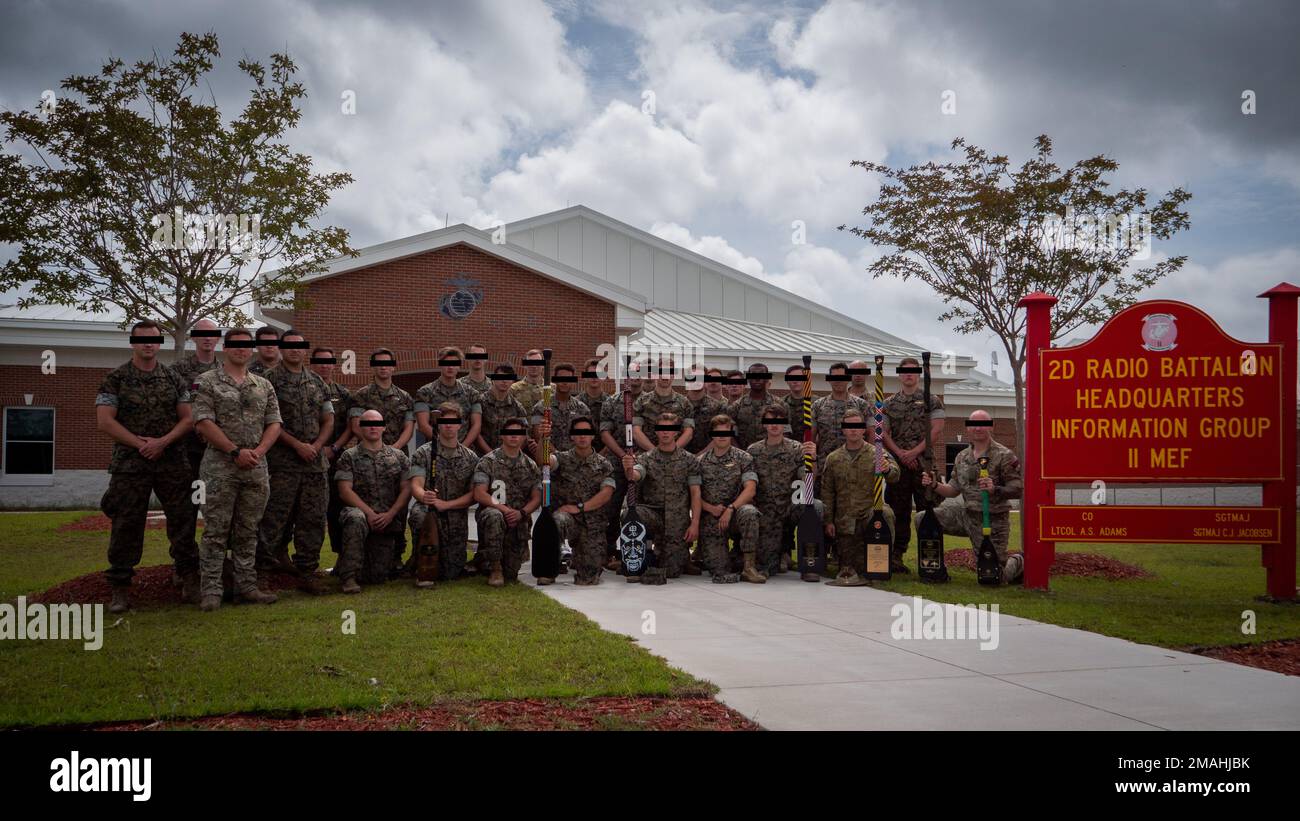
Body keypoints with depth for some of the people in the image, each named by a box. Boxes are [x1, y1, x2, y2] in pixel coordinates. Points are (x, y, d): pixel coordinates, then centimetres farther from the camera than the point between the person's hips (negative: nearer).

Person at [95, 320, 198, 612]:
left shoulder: (174, 379, 10)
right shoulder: (115, 379, 3)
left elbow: (187, 418, 6)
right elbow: (104, 421, -5)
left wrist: (163, 442, -11)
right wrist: (139, 443, -12)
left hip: (173, 463, 2)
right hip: (129, 464, -2)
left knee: (182, 521, 1)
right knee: (126, 525, 0)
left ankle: (190, 581, 10)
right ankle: (121, 588, 8)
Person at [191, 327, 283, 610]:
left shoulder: (264, 386, 14)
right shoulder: (207, 382, 1)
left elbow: (274, 423, 10)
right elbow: (204, 422, -9)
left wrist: (259, 451, -7)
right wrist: (235, 451, -14)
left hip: (256, 468, 4)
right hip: (220, 466, -4)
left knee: (248, 532, 9)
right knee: (216, 531, -2)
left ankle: (246, 586, 15)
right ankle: (211, 591, 1)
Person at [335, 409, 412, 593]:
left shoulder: (398, 456, 10)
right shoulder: (349, 456, 3)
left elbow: (406, 490, 6)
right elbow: (345, 491, -5)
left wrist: (390, 514, -9)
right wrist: (369, 513, -17)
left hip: (387, 521, 3)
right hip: (359, 511, -2)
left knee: (378, 577, -6)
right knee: (356, 519, -42)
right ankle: (349, 575, -31)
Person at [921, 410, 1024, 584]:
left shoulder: (1004, 455, -9)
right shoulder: (962, 457, 10)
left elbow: (1018, 489, -12)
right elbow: (954, 490, 13)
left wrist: (994, 489, -29)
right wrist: (934, 485, -5)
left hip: (994, 519, -6)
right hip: (968, 516, 6)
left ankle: (1019, 561, 29)